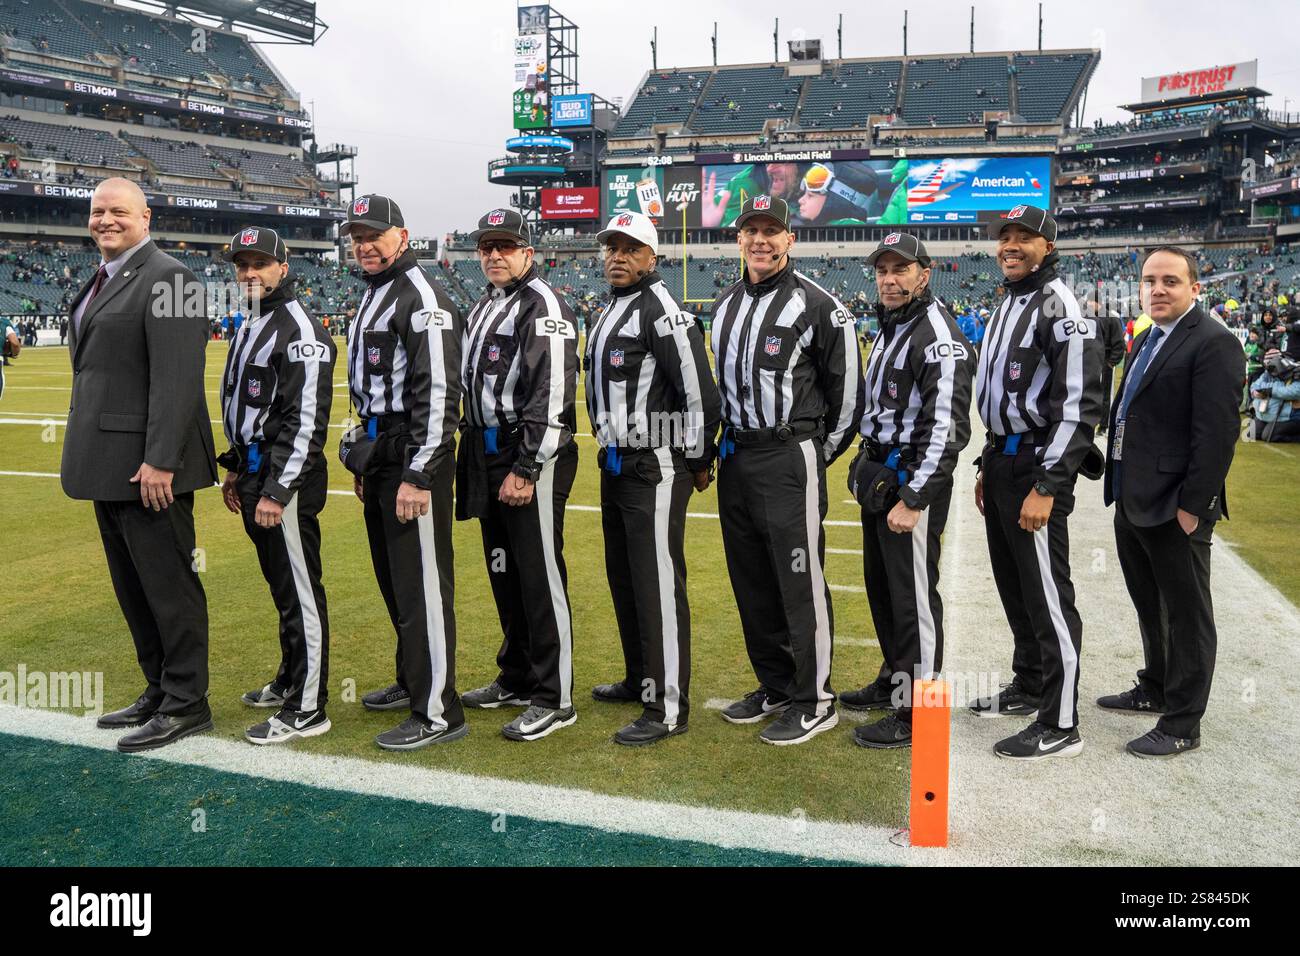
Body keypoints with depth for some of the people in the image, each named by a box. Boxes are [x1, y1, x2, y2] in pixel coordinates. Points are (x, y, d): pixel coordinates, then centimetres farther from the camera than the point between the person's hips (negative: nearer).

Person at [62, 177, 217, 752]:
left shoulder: (166, 279, -12)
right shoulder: (102, 279, 17)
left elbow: (177, 378, -20)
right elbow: (95, 366, 20)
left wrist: (160, 460, -24)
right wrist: (87, 453, 16)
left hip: (147, 464, -10)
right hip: (109, 462, 10)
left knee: (168, 586, 0)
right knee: (133, 589, 16)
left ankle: (186, 705, 11)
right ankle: (159, 691, 29)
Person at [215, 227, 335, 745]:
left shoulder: (298, 328, -14)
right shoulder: (250, 325, 17)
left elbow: (306, 420, -21)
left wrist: (276, 490, -23)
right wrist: (235, 469, 22)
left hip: (285, 478, -10)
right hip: (255, 473, 10)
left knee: (299, 589, -4)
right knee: (281, 584, 19)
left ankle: (307, 708, 3)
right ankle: (291, 678, 33)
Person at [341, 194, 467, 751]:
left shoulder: (421, 297, -13)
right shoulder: (372, 296, 18)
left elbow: (438, 392, -21)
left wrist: (417, 474, -24)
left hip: (412, 457, -10)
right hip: (378, 453, 10)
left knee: (422, 583, -7)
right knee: (393, 578, 18)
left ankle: (437, 712, 0)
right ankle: (413, 681, 33)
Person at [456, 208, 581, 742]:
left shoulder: (543, 306, -11)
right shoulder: (483, 308, 18)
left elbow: (551, 397, -20)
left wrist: (525, 468, -22)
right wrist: (473, 456, 18)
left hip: (534, 461, -9)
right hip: (489, 454, 10)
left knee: (540, 577, -5)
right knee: (504, 573, 17)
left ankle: (554, 698, 4)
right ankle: (517, 678, 31)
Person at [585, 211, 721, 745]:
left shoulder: (660, 311, -14)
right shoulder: (611, 312, 17)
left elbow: (699, 389, -18)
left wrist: (699, 459, -11)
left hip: (656, 468, -10)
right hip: (616, 465, 10)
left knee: (658, 585, -7)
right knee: (623, 578, 18)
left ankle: (668, 708, 0)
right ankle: (640, 679, 33)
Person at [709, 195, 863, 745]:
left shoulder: (817, 305, -8)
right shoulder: (724, 306, 13)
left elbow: (846, 386, -3)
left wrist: (818, 453, 2)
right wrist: (730, 442, 16)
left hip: (791, 458, -7)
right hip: (735, 457, 7)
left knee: (800, 582, -4)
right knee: (751, 581, 13)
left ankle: (814, 702, 8)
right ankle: (774, 686, 28)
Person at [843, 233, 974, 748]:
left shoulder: (939, 337, -16)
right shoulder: (888, 328, 15)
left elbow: (947, 428, -22)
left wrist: (913, 498, -24)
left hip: (911, 480, -10)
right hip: (877, 473, 10)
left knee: (913, 594, -4)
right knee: (880, 584, 18)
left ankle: (917, 710, 6)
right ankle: (895, 679, 34)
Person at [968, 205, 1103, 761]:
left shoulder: (1059, 306, -13)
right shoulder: (1008, 307, 16)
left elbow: (1080, 405, -19)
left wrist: (1046, 486, -23)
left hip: (1037, 467, -9)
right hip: (1002, 462, 10)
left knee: (1048, 596, -4)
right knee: (1014, 586, 18)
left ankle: (1059, 726, 4)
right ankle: (1027, 688, 33)